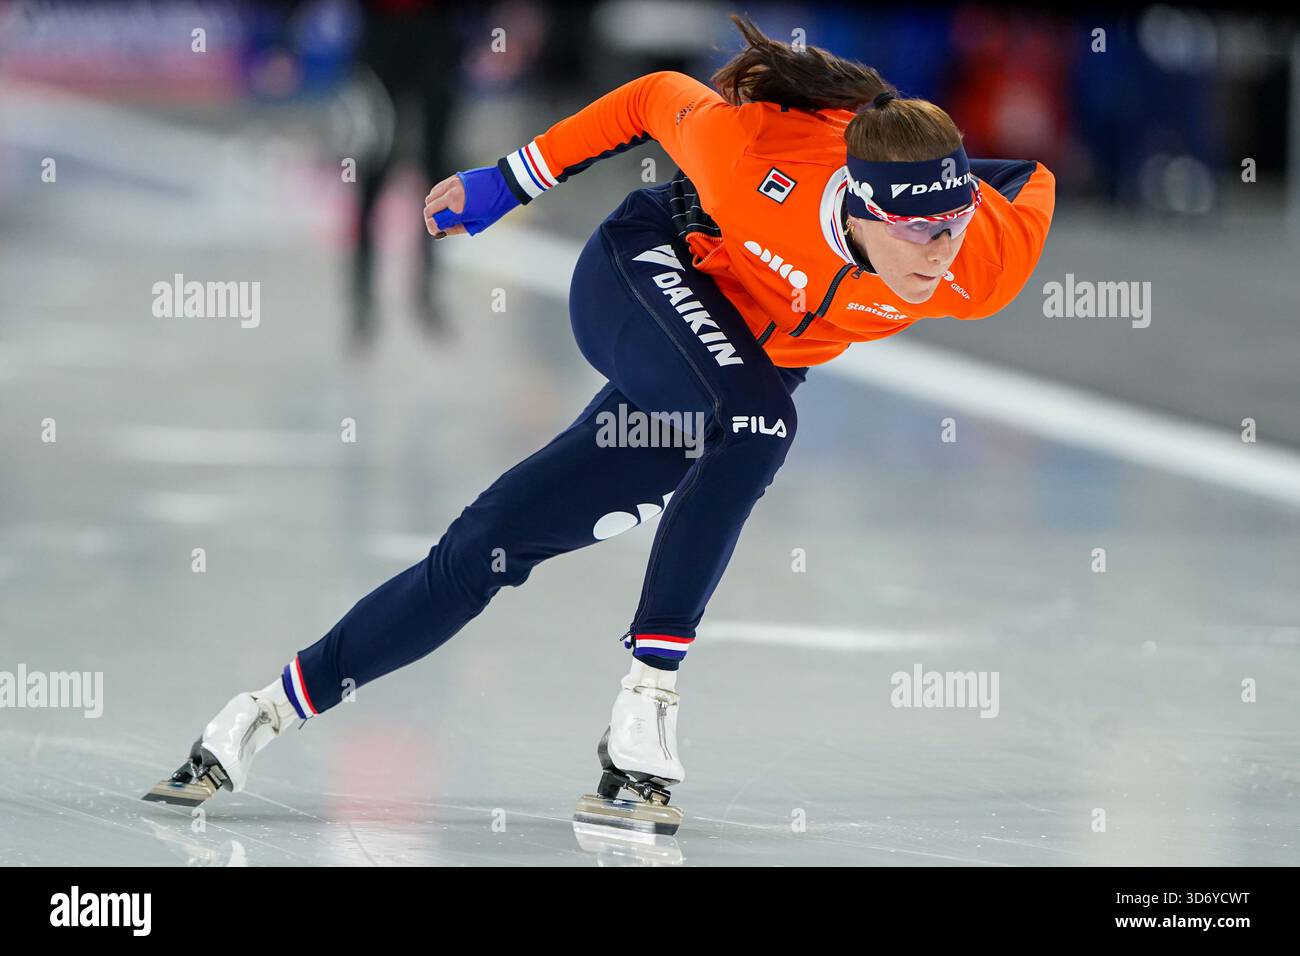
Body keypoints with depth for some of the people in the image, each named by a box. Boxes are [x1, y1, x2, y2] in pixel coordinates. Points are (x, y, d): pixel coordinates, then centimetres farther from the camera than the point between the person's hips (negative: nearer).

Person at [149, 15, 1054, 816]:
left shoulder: (986, 262, -30)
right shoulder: (756, 154, -36)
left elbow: (1031, 182, -7)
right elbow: (658, 99, -13)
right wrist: (508, 183, -3)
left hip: (719, 397, 3)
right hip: (642, 278, -3)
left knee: (494, 545, -3)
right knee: (757, 416, -33)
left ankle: (281, 704, 6)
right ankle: (648, 697, -21)